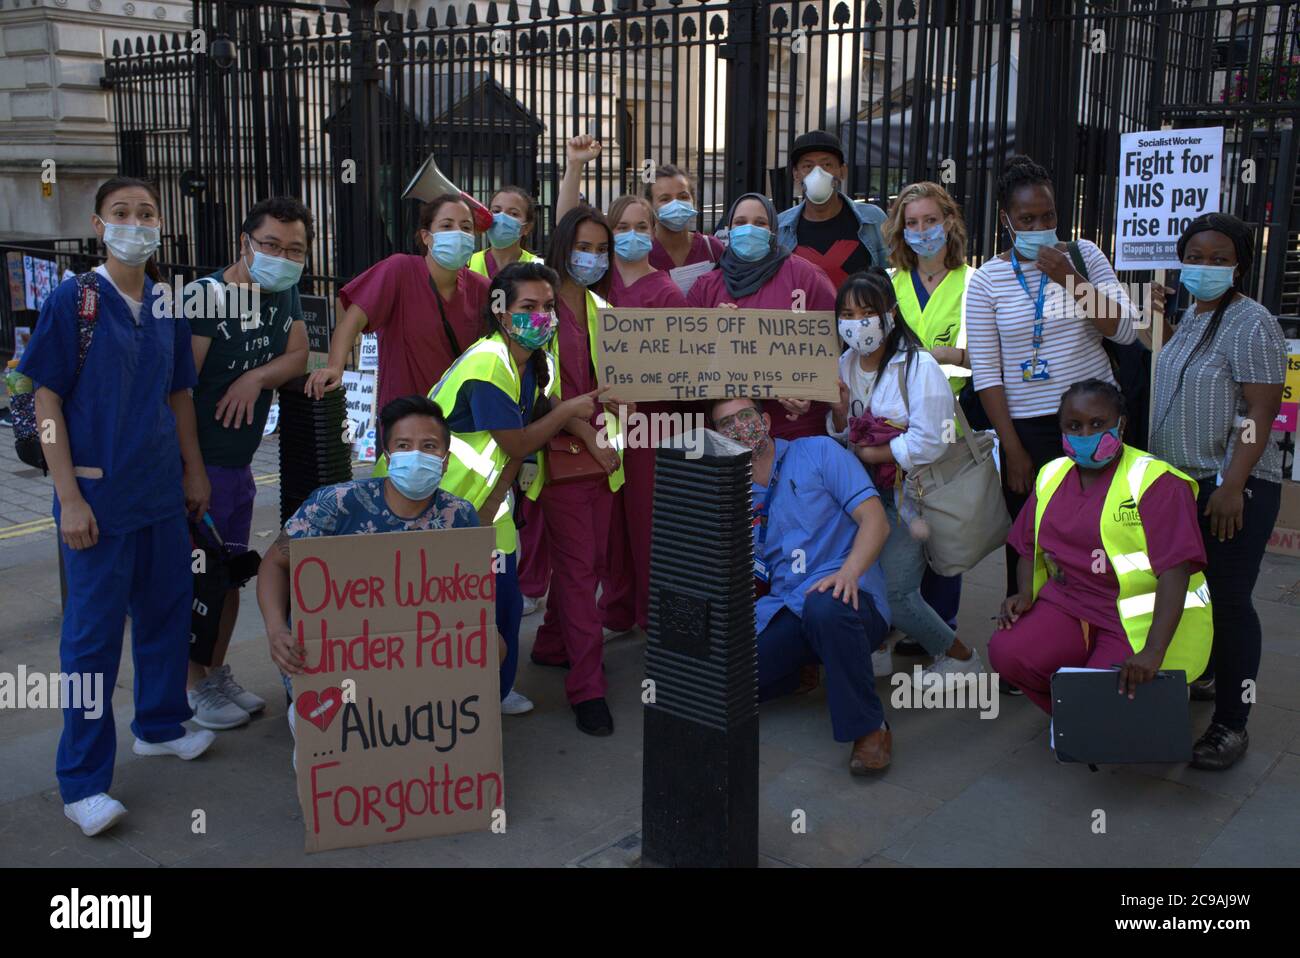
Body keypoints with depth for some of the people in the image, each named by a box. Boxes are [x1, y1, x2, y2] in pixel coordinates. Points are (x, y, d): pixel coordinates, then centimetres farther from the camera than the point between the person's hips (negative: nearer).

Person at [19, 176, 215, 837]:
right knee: (93, 632, 0)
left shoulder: (167, 305, 7)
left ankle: (159, 725, 37)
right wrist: (70, 497, -14)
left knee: (168, 607, 16)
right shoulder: (72, 301, -9)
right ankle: (83, 782, 11)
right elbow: (47, 403, -10)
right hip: (99, 494, -6)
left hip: (163, 489, 6)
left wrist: (193, 469, 14)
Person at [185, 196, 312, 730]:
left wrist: (257, 376, -14)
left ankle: (219, 675, 31)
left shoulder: (285, 294, 6)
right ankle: (195, 687, 15)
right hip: (199, 460, -7)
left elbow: (298, 356, 7)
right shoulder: (209, 296, -18)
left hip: (239, 461, 8)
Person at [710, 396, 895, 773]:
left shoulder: (818, 452, 4)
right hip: (784, 612, 5)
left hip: (848, 601, -5)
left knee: (825, 607, -42)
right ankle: (803, 669, 13)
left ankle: (870, 729, -22)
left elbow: (875, 519, -6)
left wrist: (848, 572, -24)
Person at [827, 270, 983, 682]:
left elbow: (929, 443, -22)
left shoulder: (918, 366, -15)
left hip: (912, 494, -6)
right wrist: (839, 410, -9)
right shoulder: (846, 364, 7)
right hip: (867, 493, 7)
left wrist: (870, 454, -12)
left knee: (892, 591, -11)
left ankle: (962, 657, 12)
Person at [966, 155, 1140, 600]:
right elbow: (985, 372, -3)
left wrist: (1071, 278, -16)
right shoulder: (986, 280, -2)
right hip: (1027, 427, -1)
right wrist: (1012, 448, -7)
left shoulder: (1084, 255, 3)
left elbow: (1125, 330, -4)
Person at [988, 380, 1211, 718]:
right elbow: (1030, 547, 19)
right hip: (1069, 605, 6)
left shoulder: (1155, 481, -12)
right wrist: (1026, 593, -3)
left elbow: (1175, 571, -20)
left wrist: (1153, 652, -31)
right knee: (1006, 653, -19)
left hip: (1141, 620, -6)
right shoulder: (1051, 476, 9)